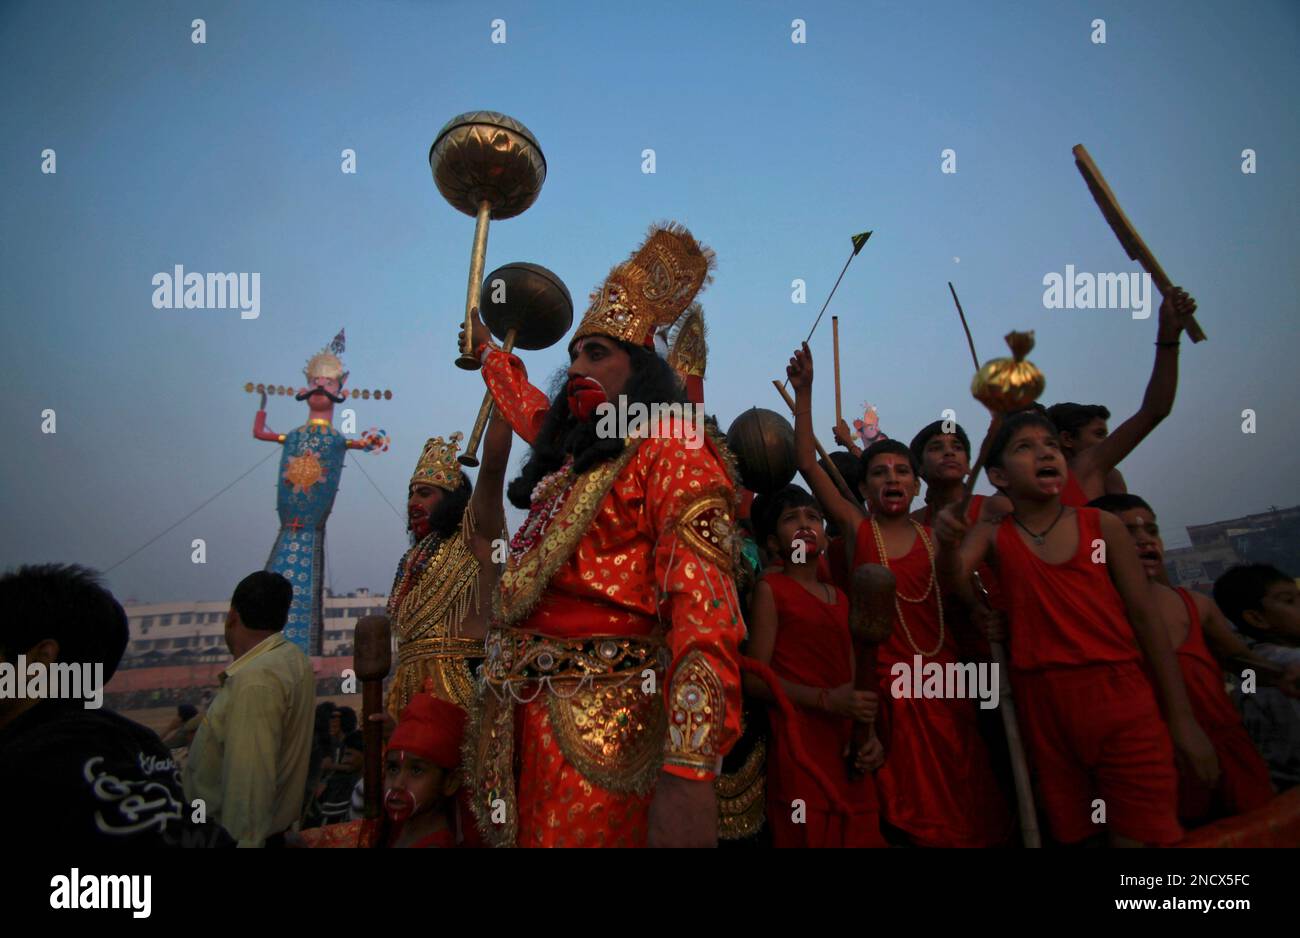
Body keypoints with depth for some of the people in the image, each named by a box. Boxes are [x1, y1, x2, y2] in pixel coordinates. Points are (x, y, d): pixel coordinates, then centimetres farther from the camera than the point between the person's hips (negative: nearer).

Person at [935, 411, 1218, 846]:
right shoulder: (992, 534, 3)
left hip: (1122, 702, 0)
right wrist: (947, 544, -39)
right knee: (1073, 833, 11)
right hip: (1044, 710, 1)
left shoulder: (1104, 526, 2)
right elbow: (958, 585, -16)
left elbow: (1145, 619, 3)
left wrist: (1183, 720, 3)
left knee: (1142, 836, 0)